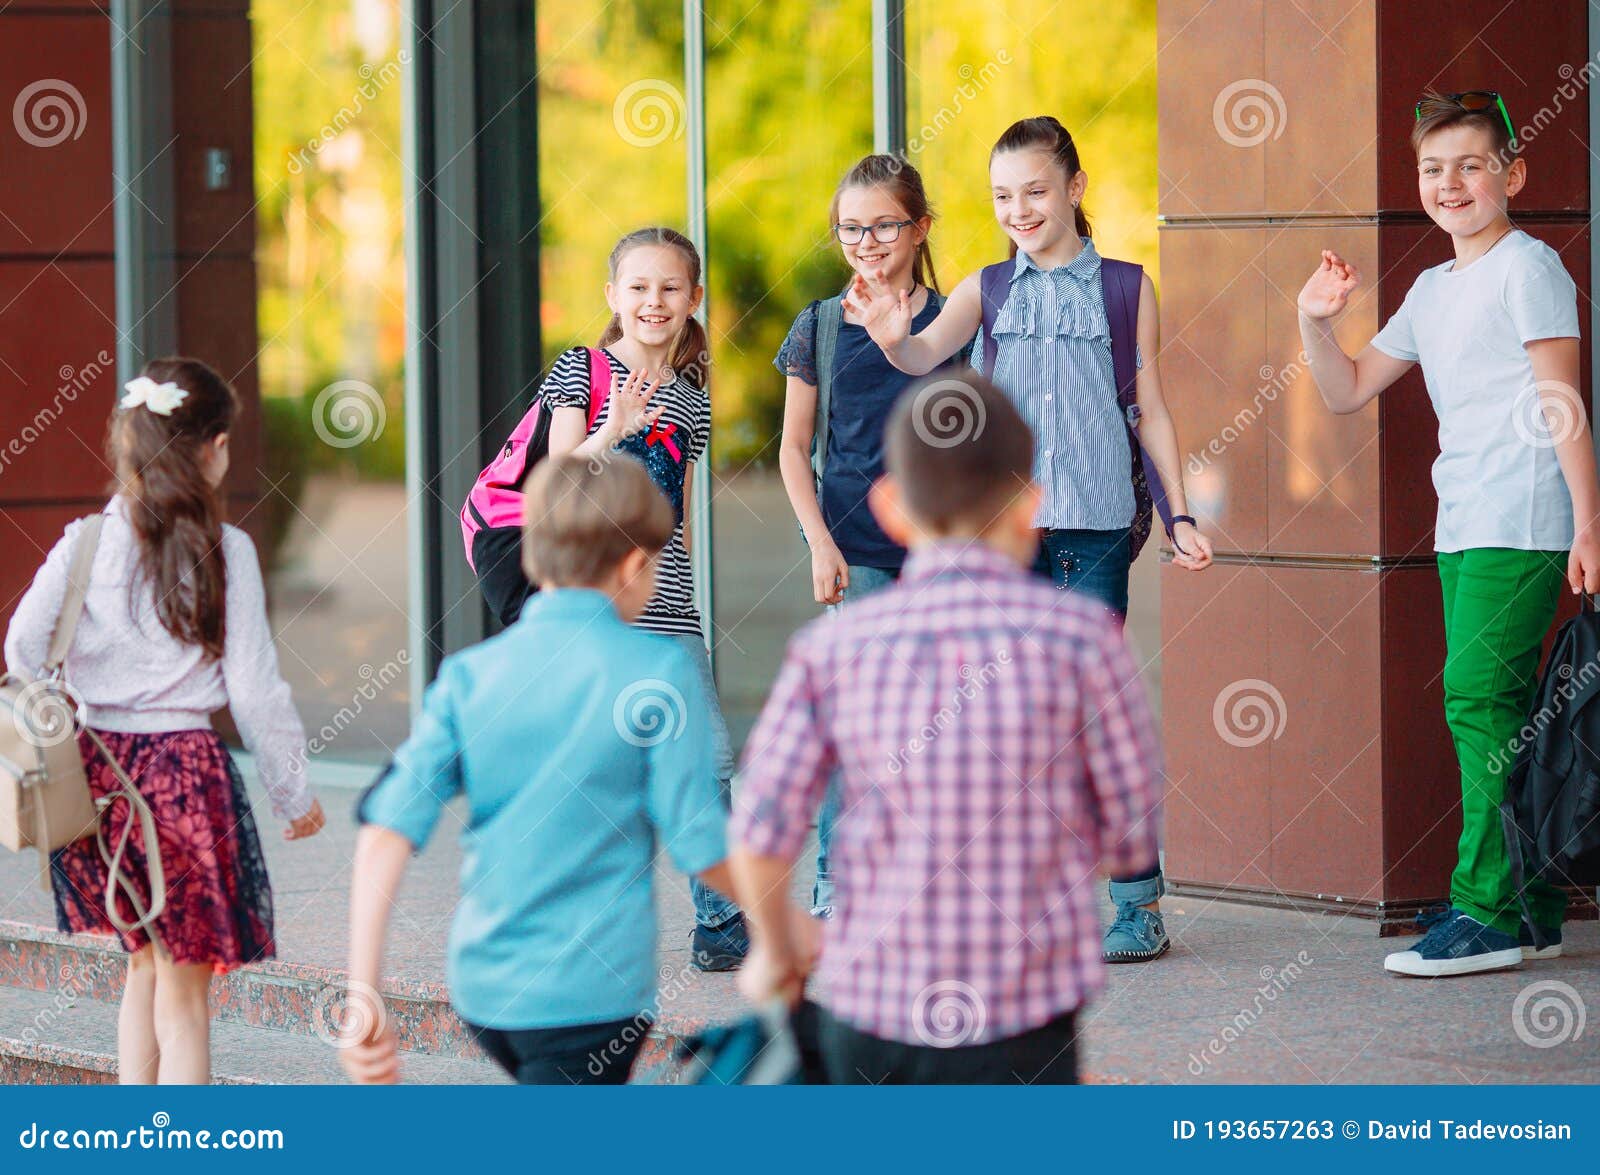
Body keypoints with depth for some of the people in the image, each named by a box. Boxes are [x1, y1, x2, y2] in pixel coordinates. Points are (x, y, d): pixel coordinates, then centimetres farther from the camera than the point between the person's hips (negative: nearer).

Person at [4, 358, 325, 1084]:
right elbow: (253, 689, -6)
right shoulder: (224, 552, -8)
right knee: (184, 990, 3)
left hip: (98, 771, 4)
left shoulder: (86, 544, 0)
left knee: (145, 965, 21)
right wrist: (293, 791, 5)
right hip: (189, 766, -4)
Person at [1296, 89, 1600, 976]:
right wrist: (1315, 323, 5)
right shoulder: (1432, 290, 19)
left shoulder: (1527, 269, -5)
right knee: (1499, 706, 8)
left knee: (1476, 695, -14)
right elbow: (1347, 392, 24)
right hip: (1462, 526, 8)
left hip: (1521, 520, -8)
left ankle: (1488, 911, -14)